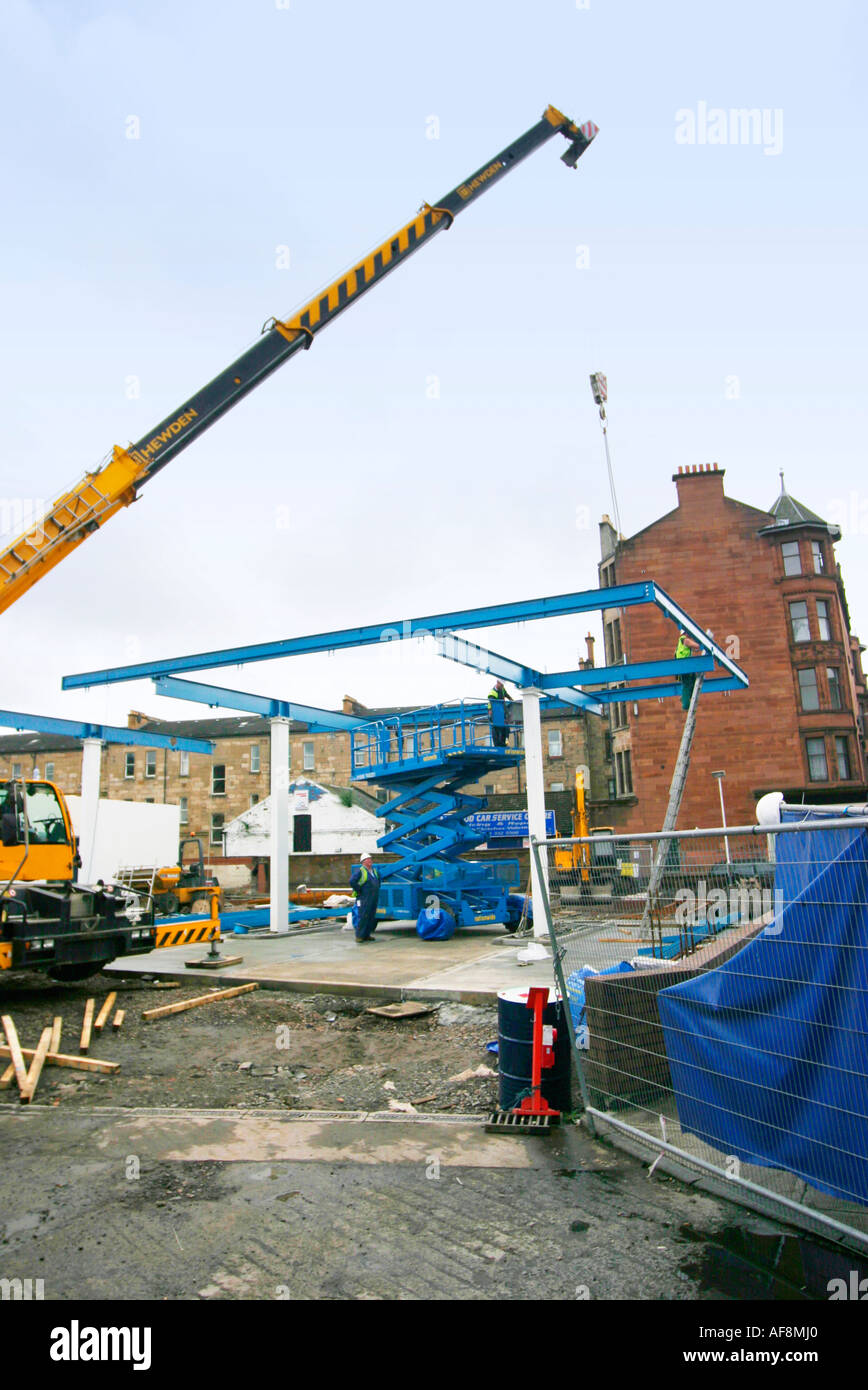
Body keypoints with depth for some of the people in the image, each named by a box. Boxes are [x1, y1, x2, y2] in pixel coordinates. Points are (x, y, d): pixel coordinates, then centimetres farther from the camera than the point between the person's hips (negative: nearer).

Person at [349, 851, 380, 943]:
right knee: (363, 917, -6)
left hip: (374, 899, 7)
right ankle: (359, 936, 0)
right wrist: (358, 891, -14)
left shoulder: (374, 870, 15)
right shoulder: (360, 871, -9)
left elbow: (378, 880, 33)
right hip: (364, 899, -7)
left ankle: (367, 934, 18)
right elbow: (352, 881, -19)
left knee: (372, 918, 9)